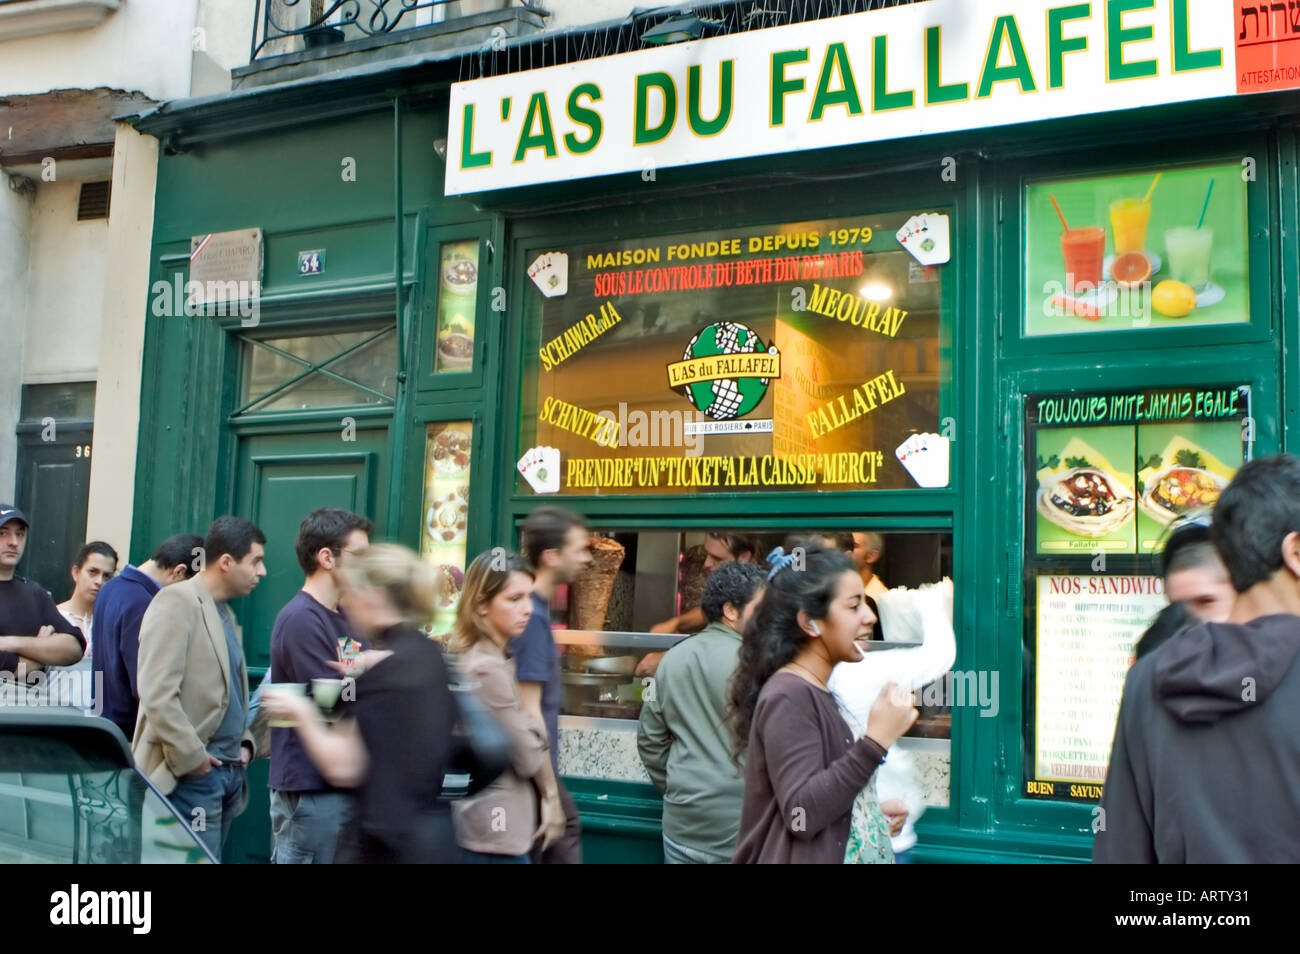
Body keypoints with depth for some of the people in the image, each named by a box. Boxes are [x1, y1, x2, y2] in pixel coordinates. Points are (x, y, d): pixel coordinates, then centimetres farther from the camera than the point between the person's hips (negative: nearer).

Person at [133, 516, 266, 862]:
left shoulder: (225, 613, 17)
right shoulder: (177, 602, -10)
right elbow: (157, 693, -19)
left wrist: (245, 742, 11)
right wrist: (190, 757, -17)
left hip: (228, 770, 9)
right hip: (192, 773, -8)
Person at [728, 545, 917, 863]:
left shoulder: (815, 693, 11)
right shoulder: (789, 697, -18)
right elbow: (801, 814, -26)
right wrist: (876, 741, -26)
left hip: (820, 856, 9)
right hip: (791, 857, -9)